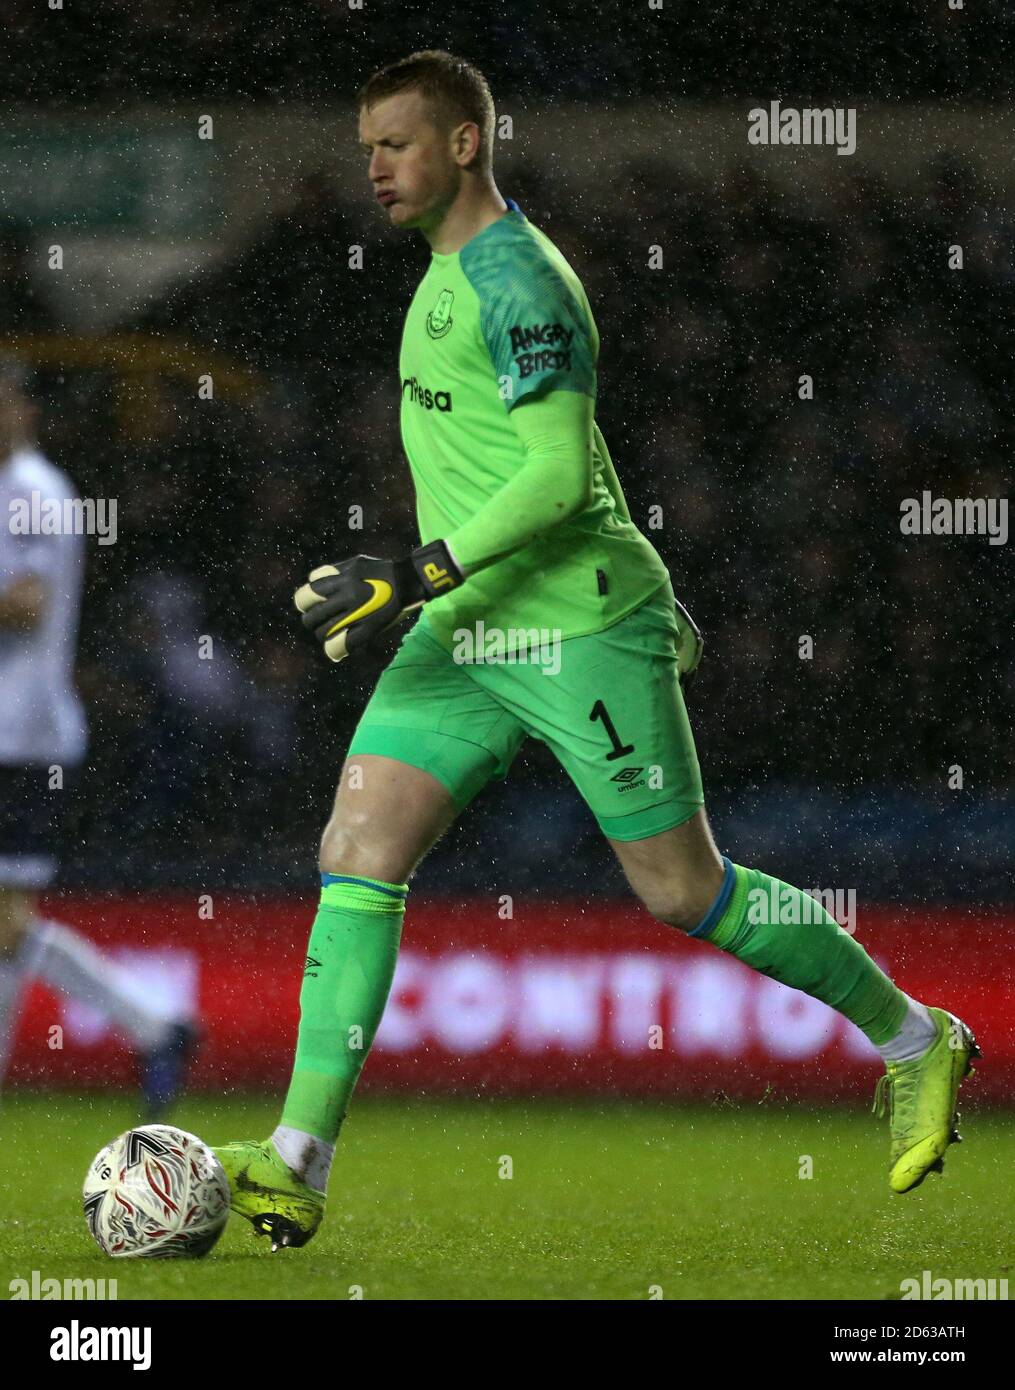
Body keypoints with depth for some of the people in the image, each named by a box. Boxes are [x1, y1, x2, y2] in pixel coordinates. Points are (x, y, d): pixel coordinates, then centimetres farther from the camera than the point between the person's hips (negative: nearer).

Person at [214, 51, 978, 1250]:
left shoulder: (513, 278, -15)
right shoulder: (449, 272, 15)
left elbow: (557, 475, -23)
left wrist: (411, 580, -26)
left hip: (581, 632, -8)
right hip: (468, 635, 9)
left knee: (682, 891, -1)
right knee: (357, 855, -8)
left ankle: (913, 1042, 19)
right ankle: (297, 1162, -13)